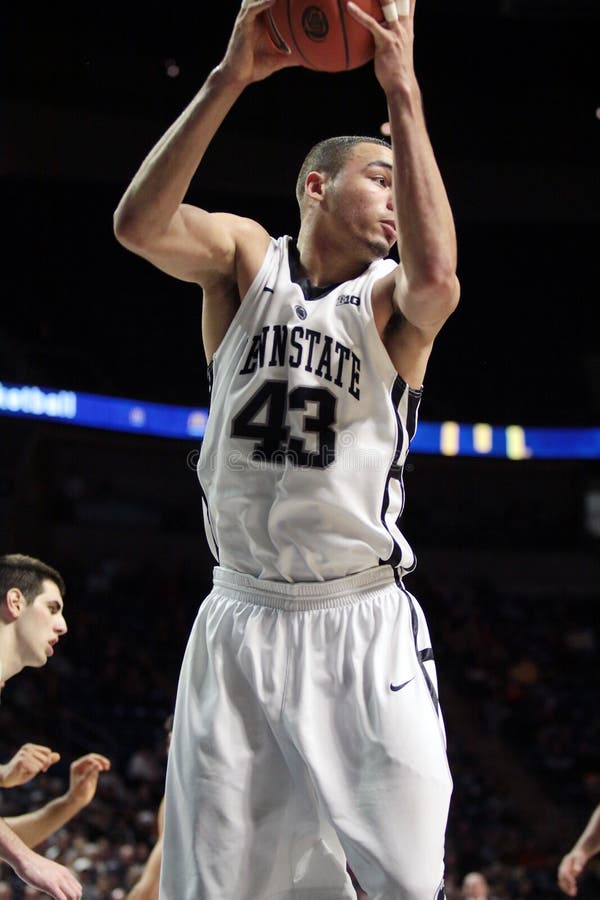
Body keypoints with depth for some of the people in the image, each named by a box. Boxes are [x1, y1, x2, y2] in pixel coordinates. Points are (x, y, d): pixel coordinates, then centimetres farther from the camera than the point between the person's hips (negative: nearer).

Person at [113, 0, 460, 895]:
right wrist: (229, 79, -27)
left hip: (362, 625, -1)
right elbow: (139, 224, -18)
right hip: (240, 619, 1)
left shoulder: (392, 298, -1)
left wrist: (403, 93, -29)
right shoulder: (247, 257, 3)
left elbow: (435, 276, -27)